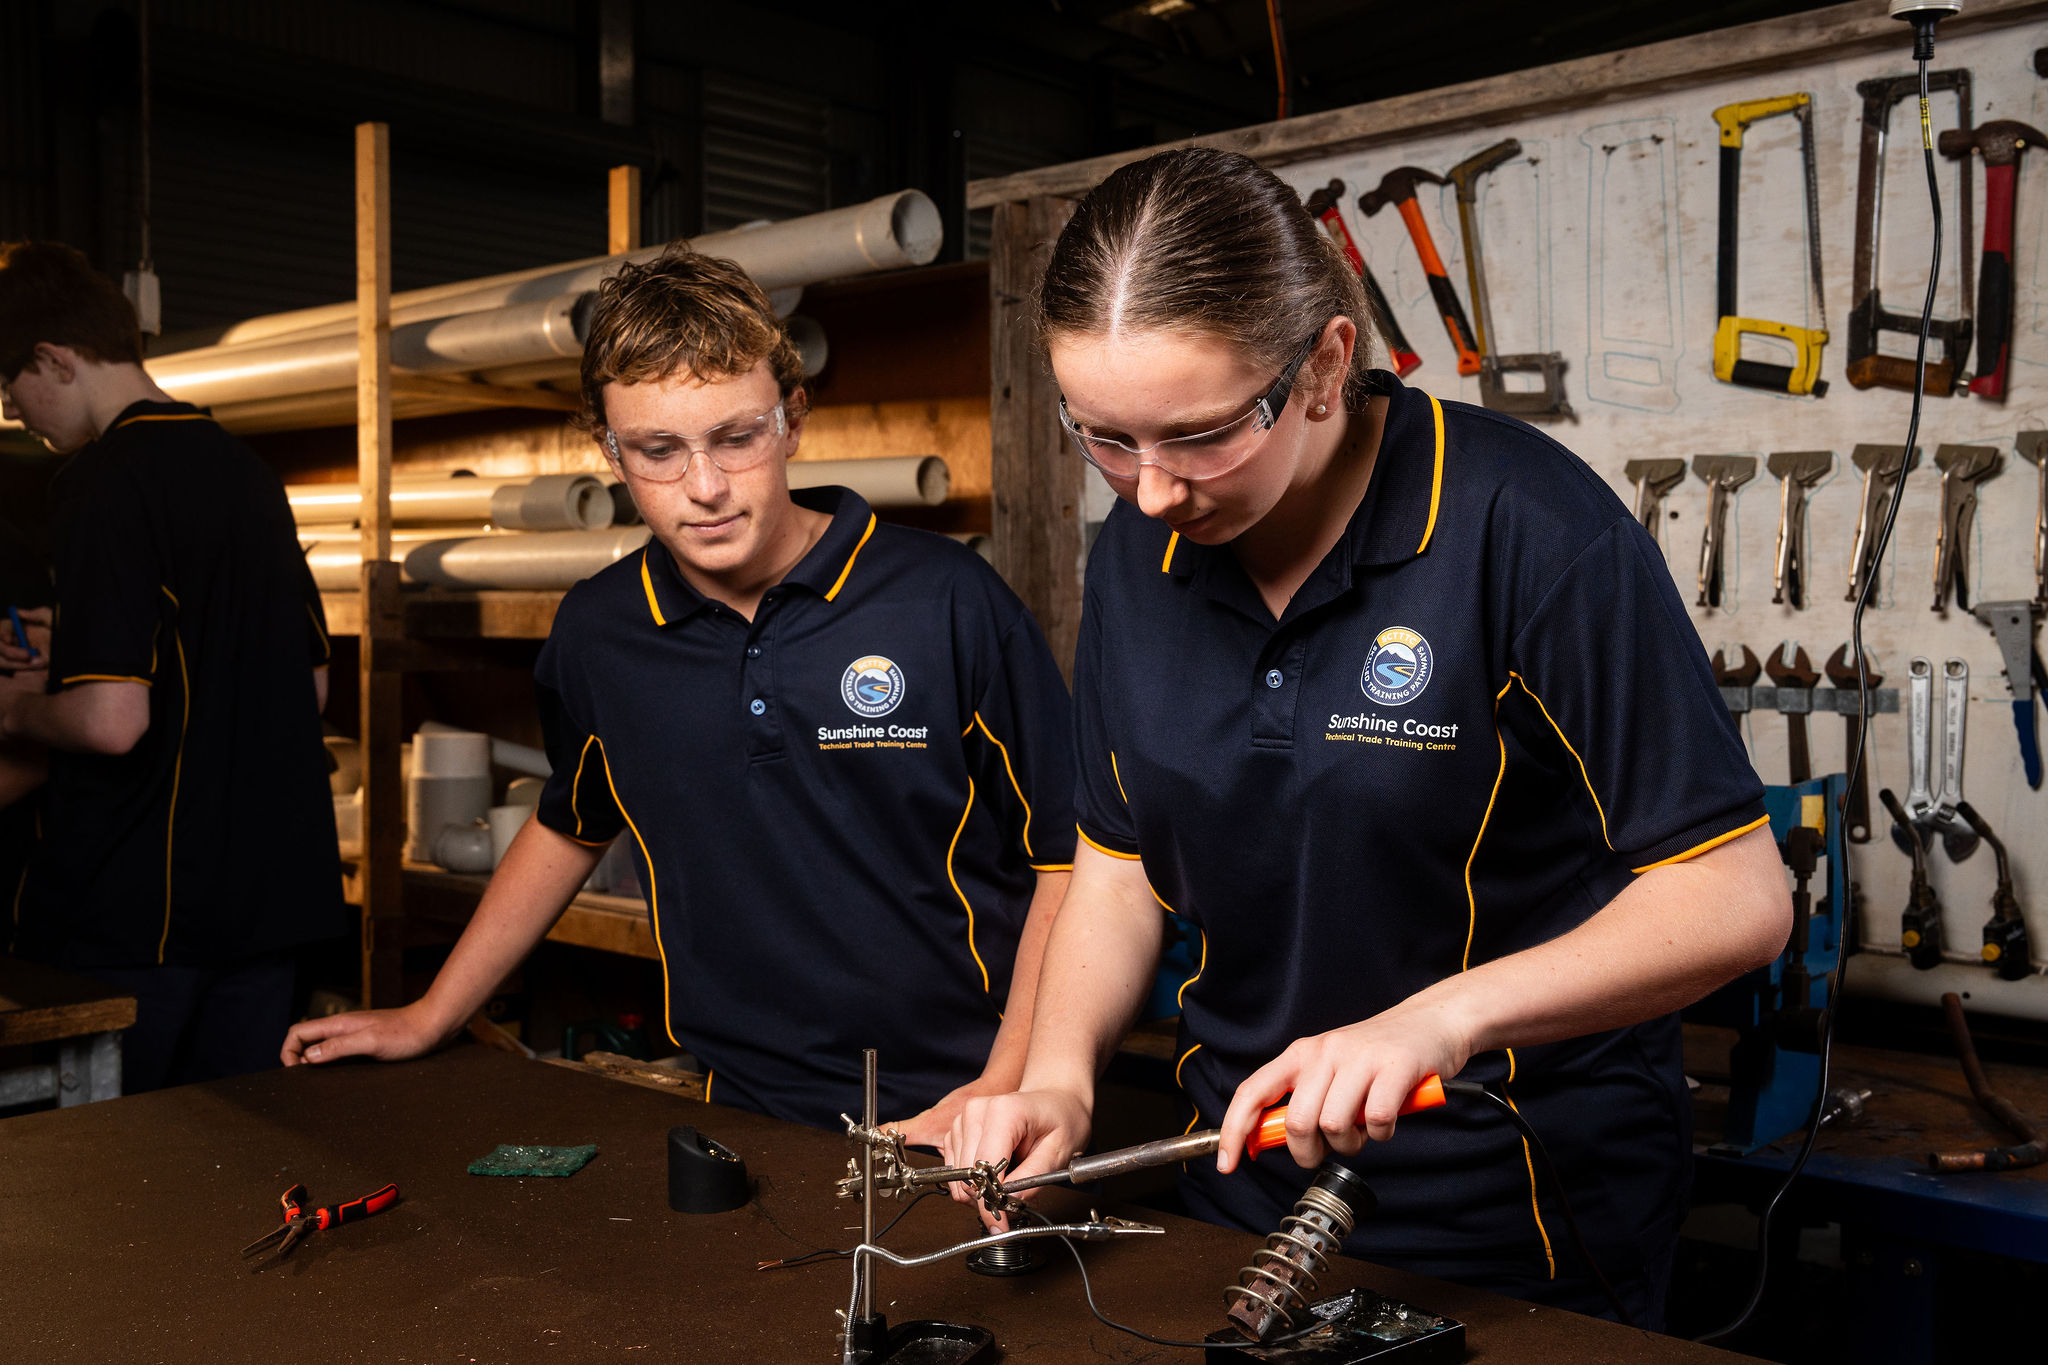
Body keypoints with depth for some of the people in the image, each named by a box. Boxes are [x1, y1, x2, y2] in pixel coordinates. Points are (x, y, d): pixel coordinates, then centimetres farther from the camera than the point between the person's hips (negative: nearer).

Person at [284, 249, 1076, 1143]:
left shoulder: (947, 602, -7)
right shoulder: (597, 634, 5)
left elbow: (1070, 855, -1)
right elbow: (569, 826, 23)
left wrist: (1003, 1089, -9)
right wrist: (428, 1019, 27)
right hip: (748, 1125, 3)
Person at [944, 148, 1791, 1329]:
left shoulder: (1526, 523, -21)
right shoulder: (1137, 557, -3)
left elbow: (1738, 898, -20)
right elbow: (1120, 865, 5)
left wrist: (1443, 1016, -32)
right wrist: (1060, 1077, -11)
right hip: (1246, 1182, 6)